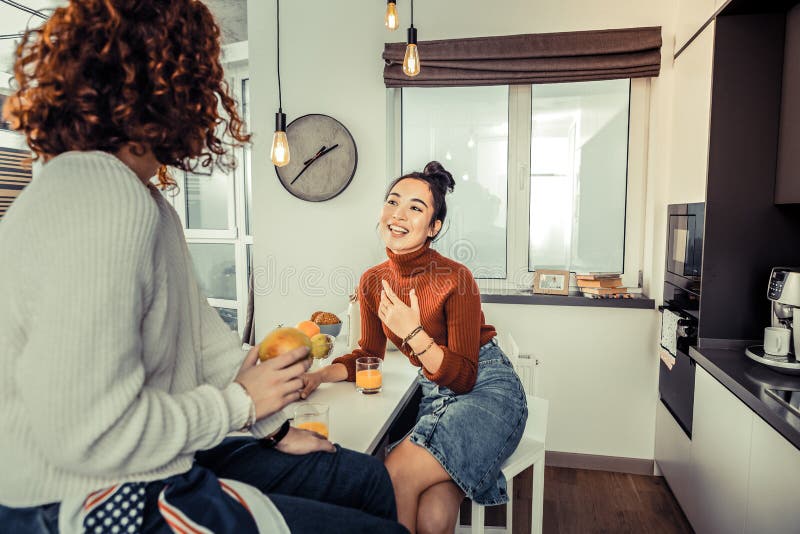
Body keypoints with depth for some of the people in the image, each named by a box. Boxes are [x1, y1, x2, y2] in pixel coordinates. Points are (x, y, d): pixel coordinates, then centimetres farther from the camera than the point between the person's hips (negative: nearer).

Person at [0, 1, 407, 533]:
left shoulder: (149, 203, 9)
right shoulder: (104, 200, -26)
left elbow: (202, 333, 9)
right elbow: (89, 434, -28)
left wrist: (275, 428, 9)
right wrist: (241, 402, -14)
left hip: (163, 465, 9)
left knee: (368, 479, 13)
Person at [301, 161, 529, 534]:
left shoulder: (455, 278, -18)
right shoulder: (373, 282, 0)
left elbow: (464, 377, -15)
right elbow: (368, 354, 12)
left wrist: (413, 333, -29)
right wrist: (320, 375, -5)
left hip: (487, 390, -4)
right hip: (435, 396, 4)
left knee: (395, 477, -24)